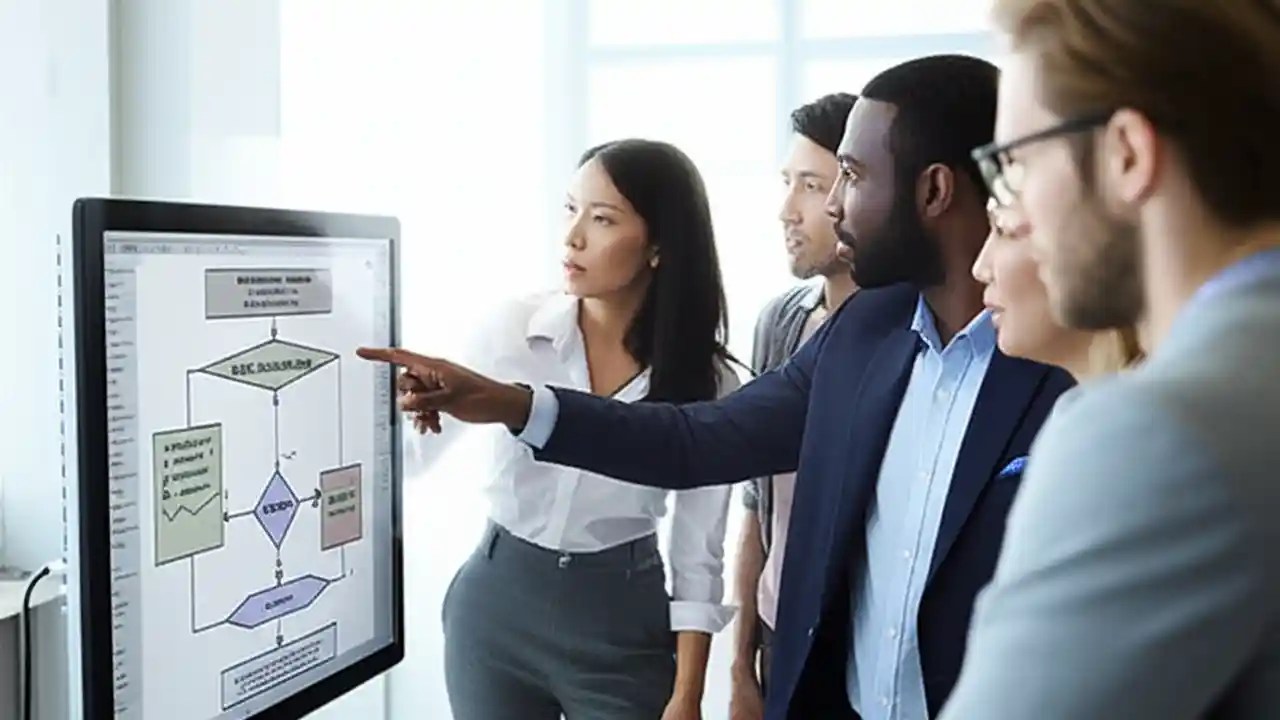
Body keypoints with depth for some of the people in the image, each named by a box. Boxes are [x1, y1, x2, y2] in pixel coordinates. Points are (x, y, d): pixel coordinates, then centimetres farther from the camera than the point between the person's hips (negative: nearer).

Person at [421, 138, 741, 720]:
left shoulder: (706, 380, -8)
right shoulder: (515, 331, -8)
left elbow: (699, 553, -4)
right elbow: (421, 435, 0)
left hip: (622, 620, -1)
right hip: (497, 602, 1)